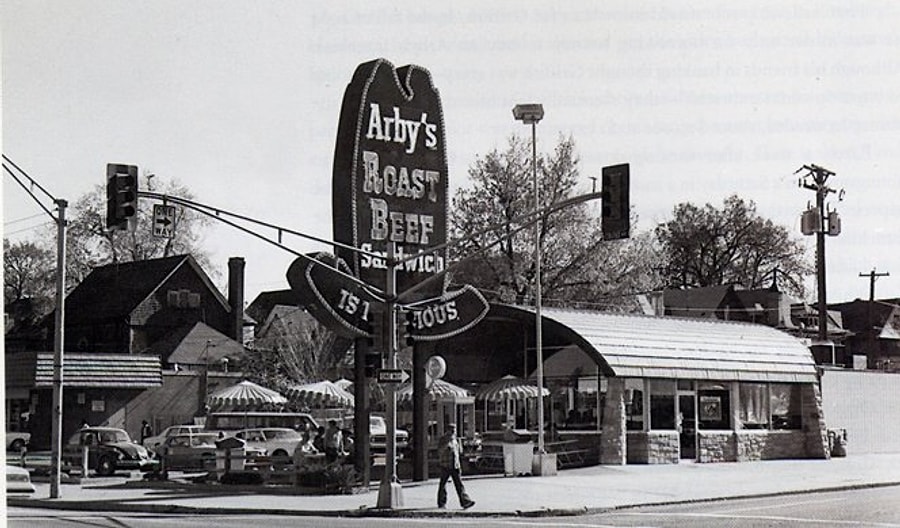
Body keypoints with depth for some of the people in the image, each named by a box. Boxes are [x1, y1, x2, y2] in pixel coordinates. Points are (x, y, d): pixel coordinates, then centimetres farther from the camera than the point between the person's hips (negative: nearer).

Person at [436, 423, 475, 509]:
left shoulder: (455, 439, 12)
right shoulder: (442, 439, -4)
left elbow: (460, 451, 18)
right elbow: (440, 450, -19)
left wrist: (459, 443, 0)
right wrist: (448, 442, -26)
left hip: (455, 466, 4)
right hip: (445, 466, -4)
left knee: (459, 484, -5)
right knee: (443, 484, 7)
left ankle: (465, 502, -14)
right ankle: (441, 503, 20)